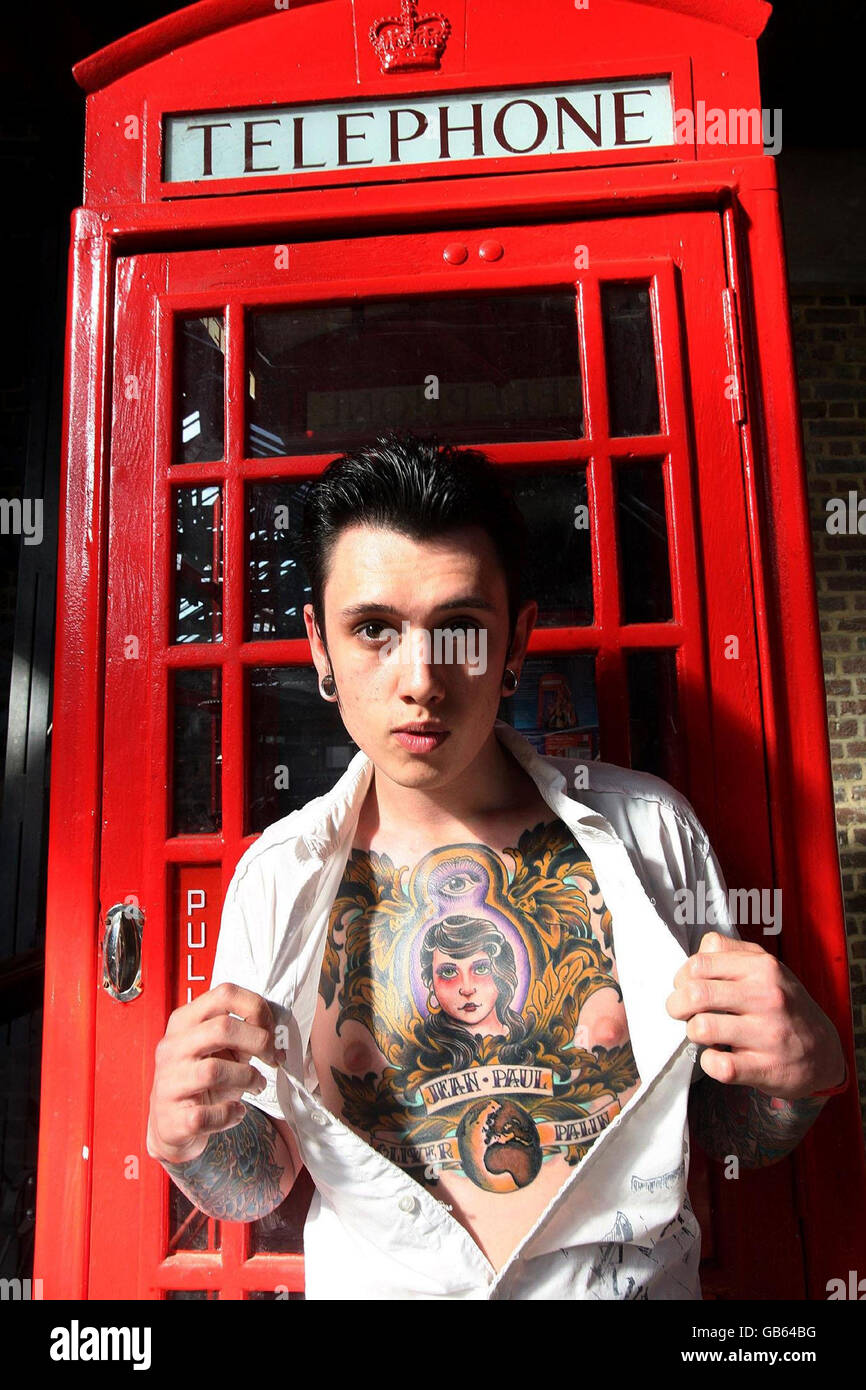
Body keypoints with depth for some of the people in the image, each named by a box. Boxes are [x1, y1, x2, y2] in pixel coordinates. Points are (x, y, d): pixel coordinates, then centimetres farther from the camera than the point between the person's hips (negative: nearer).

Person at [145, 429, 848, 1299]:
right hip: (382, 1285, 0)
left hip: (638, 1279, 1)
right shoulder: (277, 877, -9)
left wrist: (804, 1070, -19)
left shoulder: (646, 827, -10)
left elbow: (731, 1133, 0)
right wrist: (187, 1140, -19)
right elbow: (258, 1185, 0)